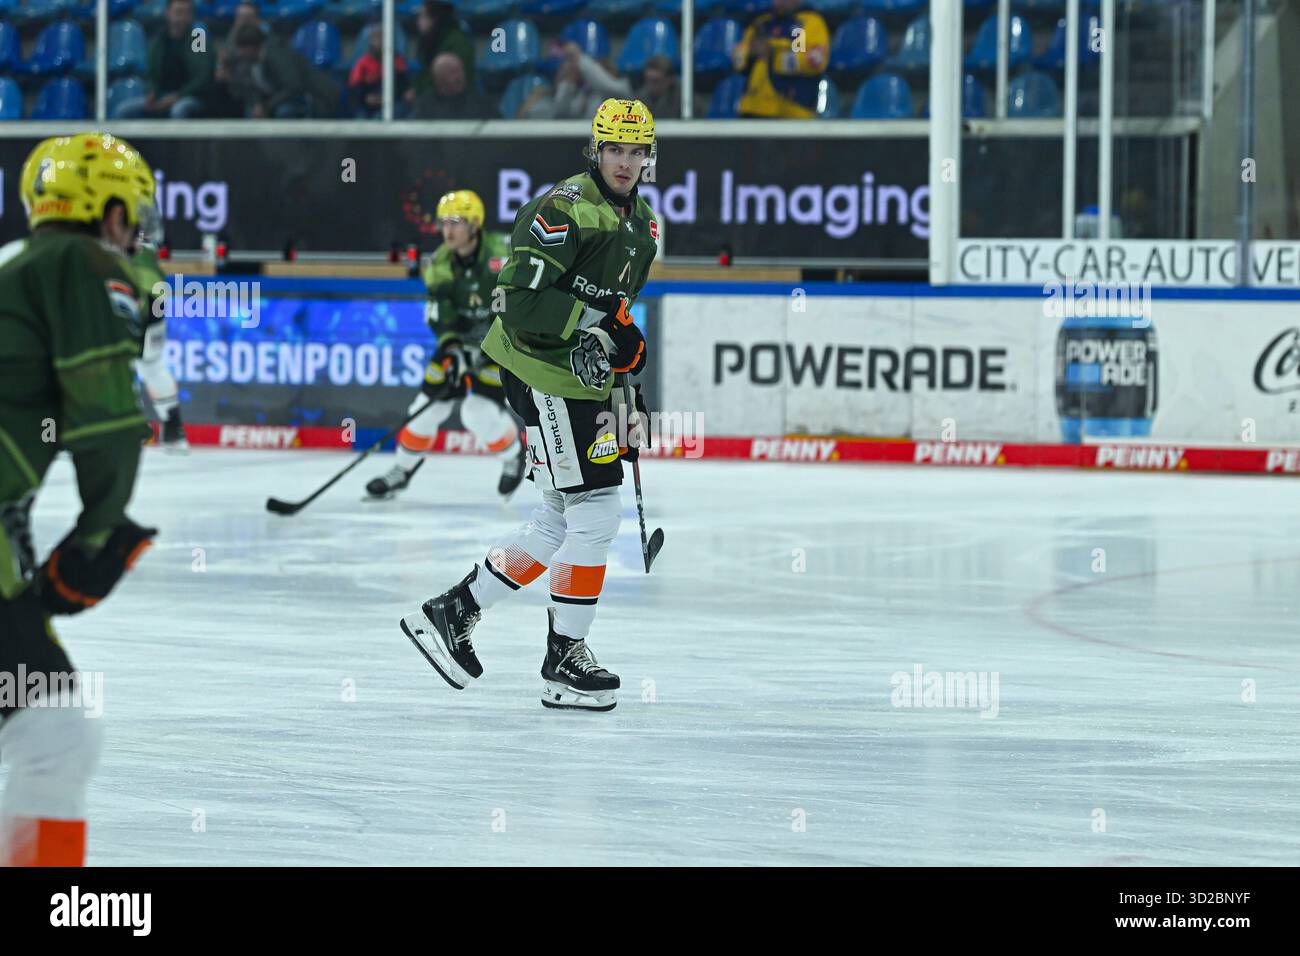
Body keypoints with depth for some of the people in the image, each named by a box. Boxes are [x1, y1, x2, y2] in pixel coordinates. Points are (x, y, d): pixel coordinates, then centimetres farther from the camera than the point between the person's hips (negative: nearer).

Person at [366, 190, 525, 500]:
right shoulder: (439, 264, -8)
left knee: (481, 412, -18)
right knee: (430, 403, -1)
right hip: (462, 339, 4)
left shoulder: (502, 251, -22)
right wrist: (452, 348, -31)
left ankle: (514, 455, 11)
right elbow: (440, 314, -14)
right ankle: (402, 470, 16)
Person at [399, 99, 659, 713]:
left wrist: (631, 391, 21)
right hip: (544, 378, -10)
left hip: (588, 381, 10)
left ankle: (452, 613, 23)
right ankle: (565, 663, 0)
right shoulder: (562, 210, -16)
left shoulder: (642, 224, 14)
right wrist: (597, 323, -25)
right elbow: (521, 300, -22)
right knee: (595, 511, -9)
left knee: (561, 523, 13)